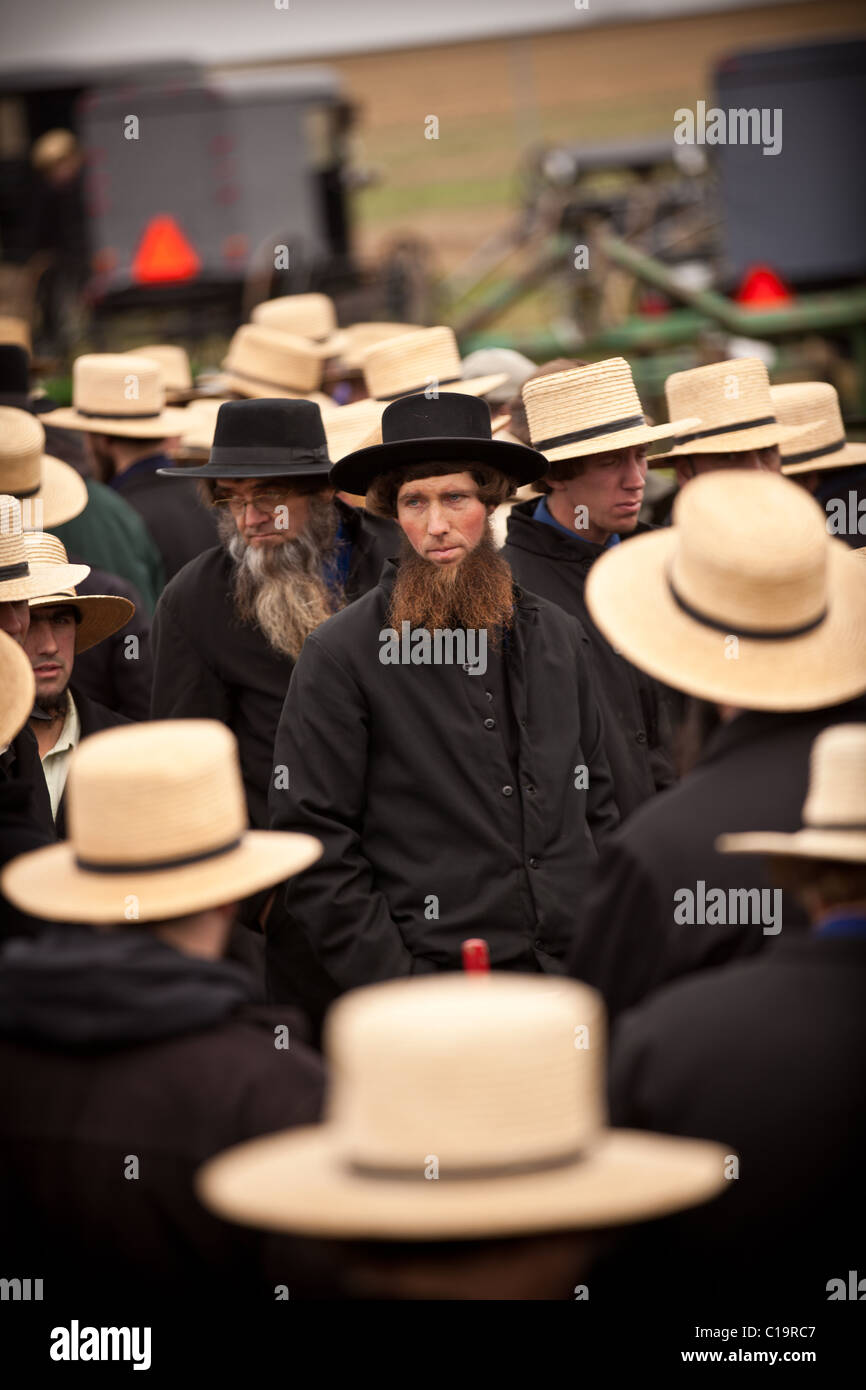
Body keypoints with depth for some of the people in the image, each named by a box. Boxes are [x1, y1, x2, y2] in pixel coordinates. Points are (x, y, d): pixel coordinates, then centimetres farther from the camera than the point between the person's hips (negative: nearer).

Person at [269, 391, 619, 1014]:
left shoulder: (557, 637, 11)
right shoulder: (341, 653, -5)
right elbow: (313, 839, -7)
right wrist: (391, 983, -12)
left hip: (573, 978, 4)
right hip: (431, 990, -4)